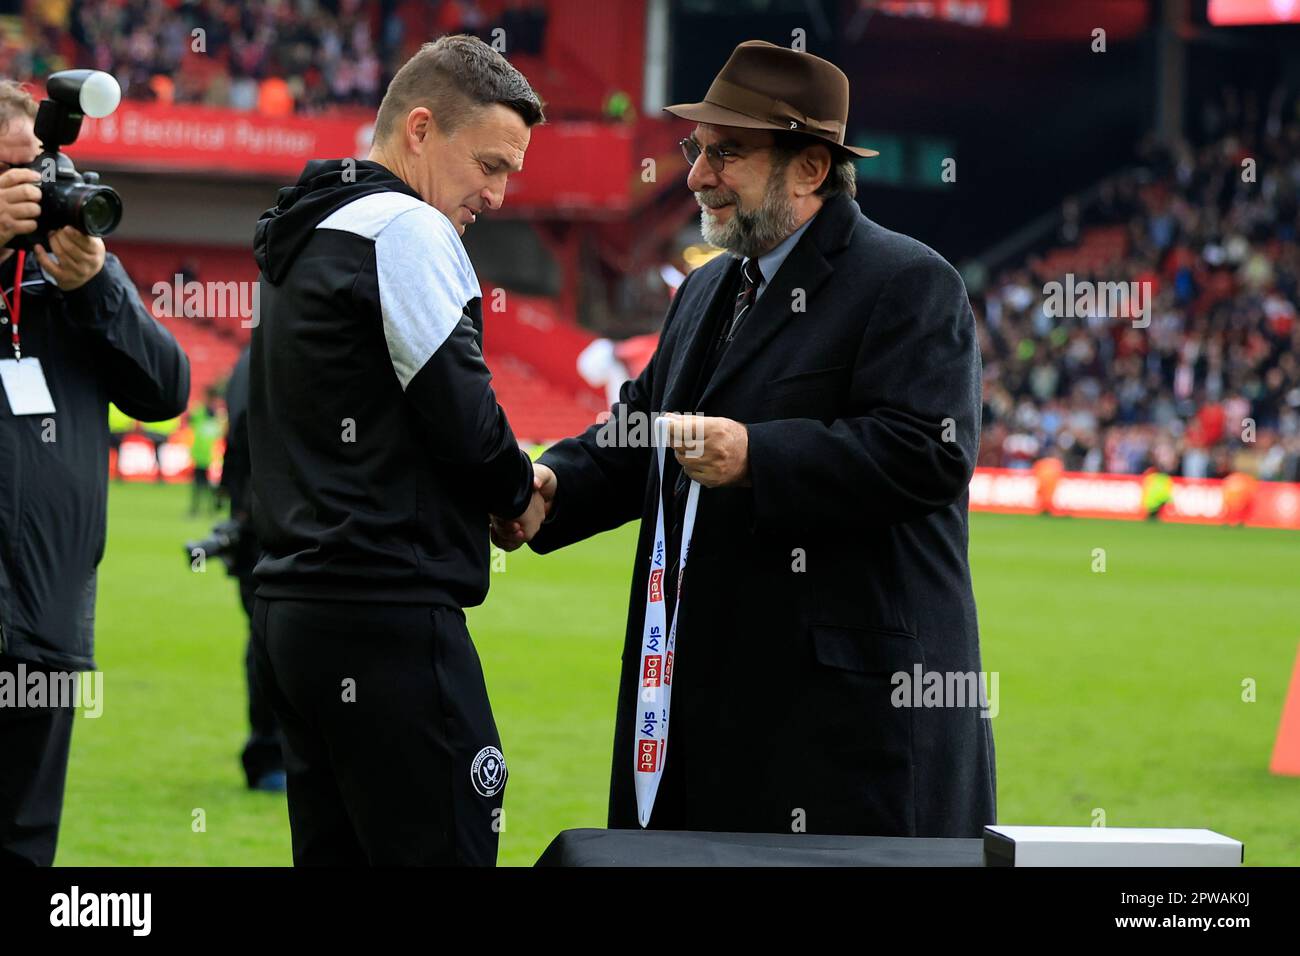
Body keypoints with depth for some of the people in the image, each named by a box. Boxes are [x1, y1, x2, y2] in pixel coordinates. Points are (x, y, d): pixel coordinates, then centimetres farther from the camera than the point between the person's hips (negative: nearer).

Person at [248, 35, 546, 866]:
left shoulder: (306, 237, 20)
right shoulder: (407, 228, -9)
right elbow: (461, 410, -15)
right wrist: (521, 493, 4)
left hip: (299, 605, 10)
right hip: (389, 614, -10)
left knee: (336, 850, 10)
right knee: (447, 850, -11)